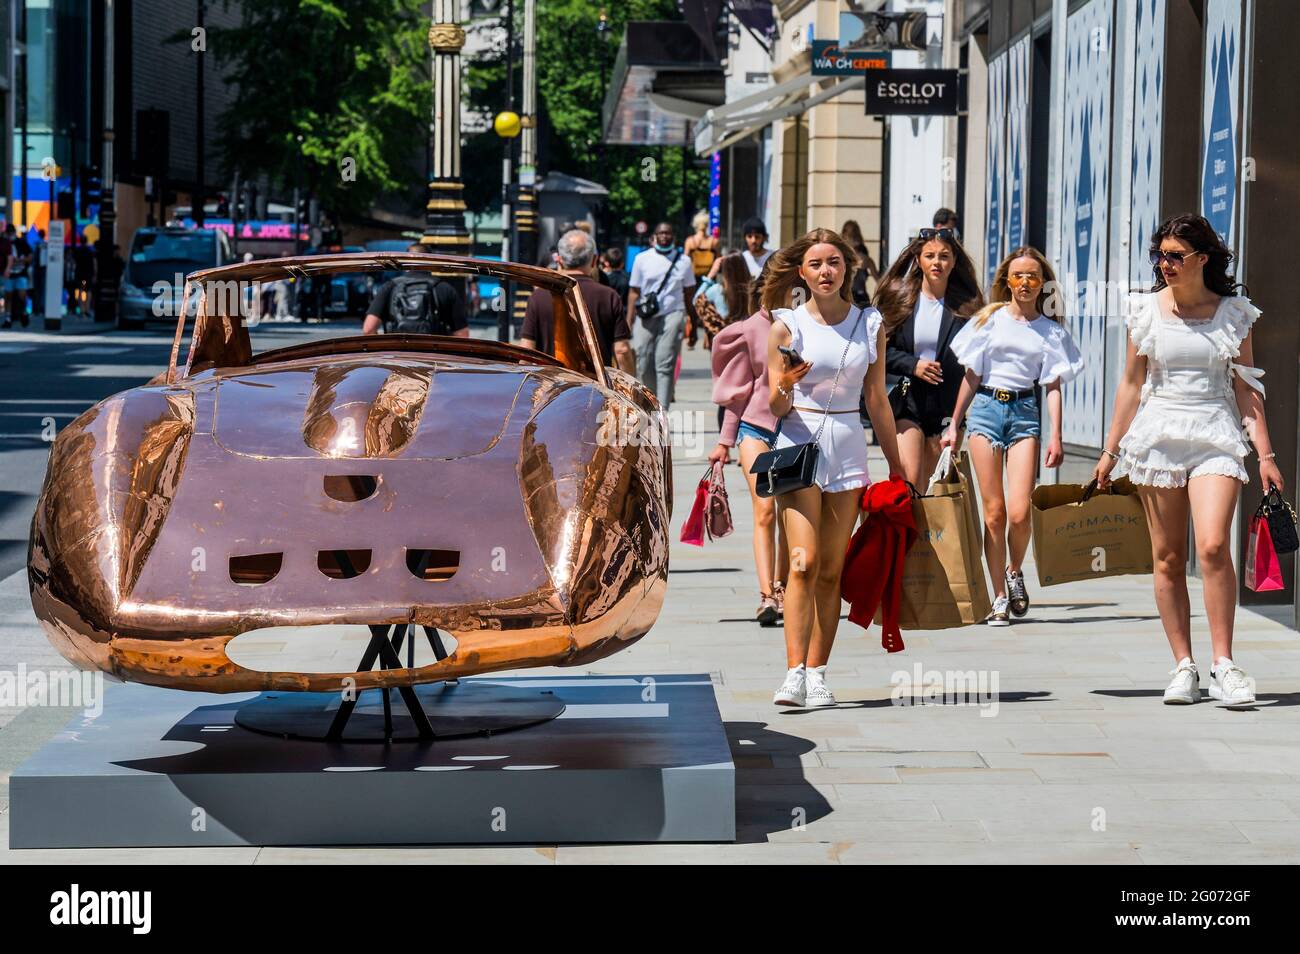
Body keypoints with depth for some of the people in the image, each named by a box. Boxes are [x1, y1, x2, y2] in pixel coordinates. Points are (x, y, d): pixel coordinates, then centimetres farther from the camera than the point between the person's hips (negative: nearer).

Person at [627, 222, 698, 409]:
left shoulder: (683, 261, 10)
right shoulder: (642, 259, 10)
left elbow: (689, 295, 14)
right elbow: (634, 292, 9)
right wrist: (629, 322, 0)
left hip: (672, 315, -1)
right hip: (645, 316, 1)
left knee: (665, 365, -10)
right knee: (643, 365, -1)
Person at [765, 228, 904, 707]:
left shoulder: (870, 325, 7)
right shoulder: (786, 326, 0)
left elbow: (877, 402, 13)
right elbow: (775, 408, 2)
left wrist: (896, 467, 14)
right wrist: (784, 387, -21)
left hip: (847, 450, 3)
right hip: (798, 444, -3)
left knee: (831, 570, 3)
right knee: (804, 563, -15)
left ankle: (817, 673, 7)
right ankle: (795, 673, -19)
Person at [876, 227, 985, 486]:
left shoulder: (966, 306, 2)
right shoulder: (899, 298, 3)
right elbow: (881, 350, 5)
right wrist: (912, 365, -11)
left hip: (949, 406, 1)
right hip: (908, 403, -1)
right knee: (909, 482, -14)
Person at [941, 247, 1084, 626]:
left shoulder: (1050, 330, 9)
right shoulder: (990, 319, 9)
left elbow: (1053, 386, 6)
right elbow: (971, 376, 12)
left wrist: (1055, 435, -2)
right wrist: (955, 424, 10)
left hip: (1025, 412, 0)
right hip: (986, 407, 0)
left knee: (1019, 513, -12)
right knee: (994, 512, -2)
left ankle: (1014, 571, 17)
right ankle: (1000, 598, 5)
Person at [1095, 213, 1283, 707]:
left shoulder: (1233, 312, 3)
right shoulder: (1147, 310, 6)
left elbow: (1246, 387, 6)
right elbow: (1131, 385, 11)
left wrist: (1265, 453, 0)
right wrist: (1111, 451, 11)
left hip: (1216, 434, -2)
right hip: (1159, 434, 2)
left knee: (1213, 546, -18)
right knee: (1167, 557, 2)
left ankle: (1223, 664, -12)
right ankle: (1183, 667, 8)